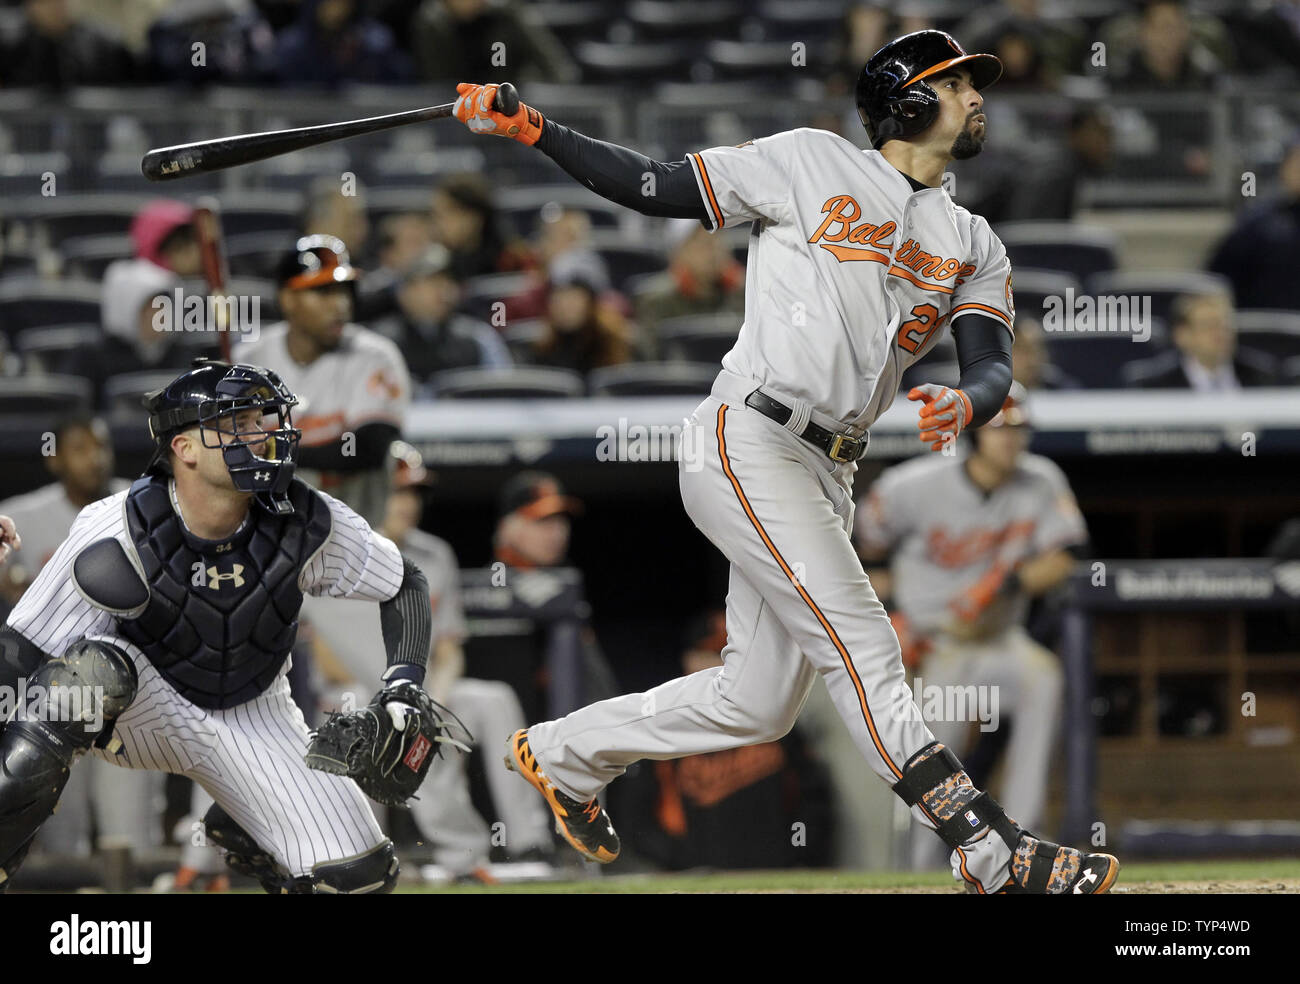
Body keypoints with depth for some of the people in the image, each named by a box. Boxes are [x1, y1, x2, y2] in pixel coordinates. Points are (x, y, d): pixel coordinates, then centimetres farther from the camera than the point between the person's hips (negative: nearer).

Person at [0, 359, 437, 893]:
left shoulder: (306, 523, -18)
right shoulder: (116, 533, -26)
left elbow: (406, 585, -1)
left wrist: (404, 691, -15)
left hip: (251, 717, 3)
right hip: (143, 707, -3)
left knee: (359, 878, -13)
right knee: (94, 667, -40)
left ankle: (237, 830, 20)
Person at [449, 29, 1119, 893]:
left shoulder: (975, 247, 16)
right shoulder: (811, 163, 3)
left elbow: (994, 367, 2)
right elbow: (656, 189, 5)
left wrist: (966, 404, -23)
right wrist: (530, 130, -5)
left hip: (828, 478, 7)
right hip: (748, 441, -7)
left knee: (759, 701, 8)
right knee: (863, 650, -16)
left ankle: (564, 755, 28)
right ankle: (997, 856, -22)